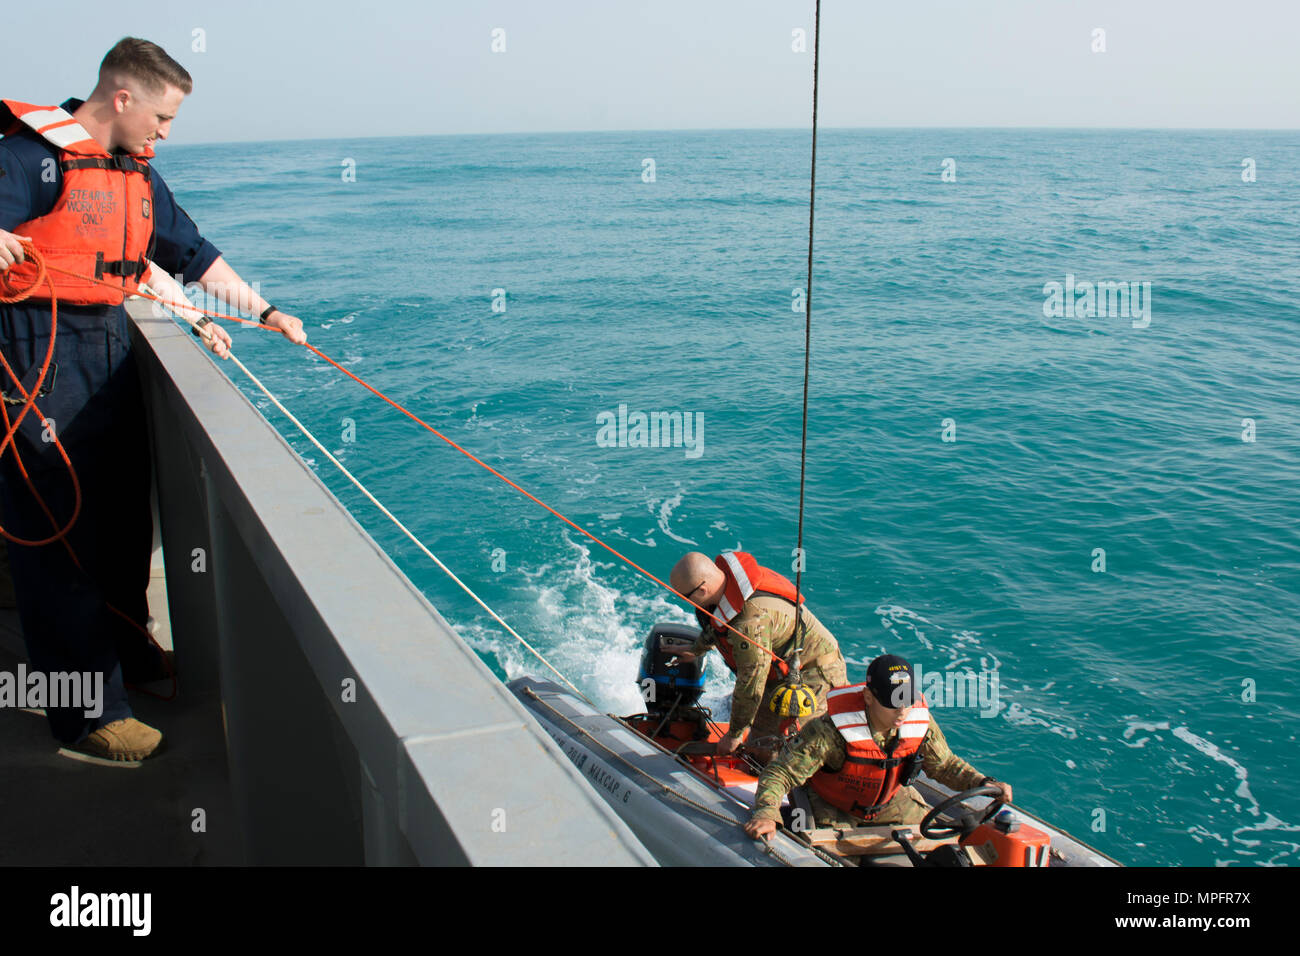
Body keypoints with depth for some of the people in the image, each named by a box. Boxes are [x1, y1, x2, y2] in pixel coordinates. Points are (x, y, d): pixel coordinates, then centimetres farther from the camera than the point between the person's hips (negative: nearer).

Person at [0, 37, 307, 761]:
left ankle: (128, 655, 35)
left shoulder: (137, 173, 17)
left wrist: (264, 312, 23)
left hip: (112, 349, 9)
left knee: (124, 512, 16)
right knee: (58, 531, -4)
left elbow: (192, 253, 23)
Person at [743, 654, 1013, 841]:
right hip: (833, 809, -4)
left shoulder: (921, 722, -22)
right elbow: (780, 773, -36)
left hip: (890, 801, 5)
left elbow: (945, 764, -2)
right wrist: (766, 814, -52)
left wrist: (983, 783, -18)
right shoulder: (833, 730, -37)